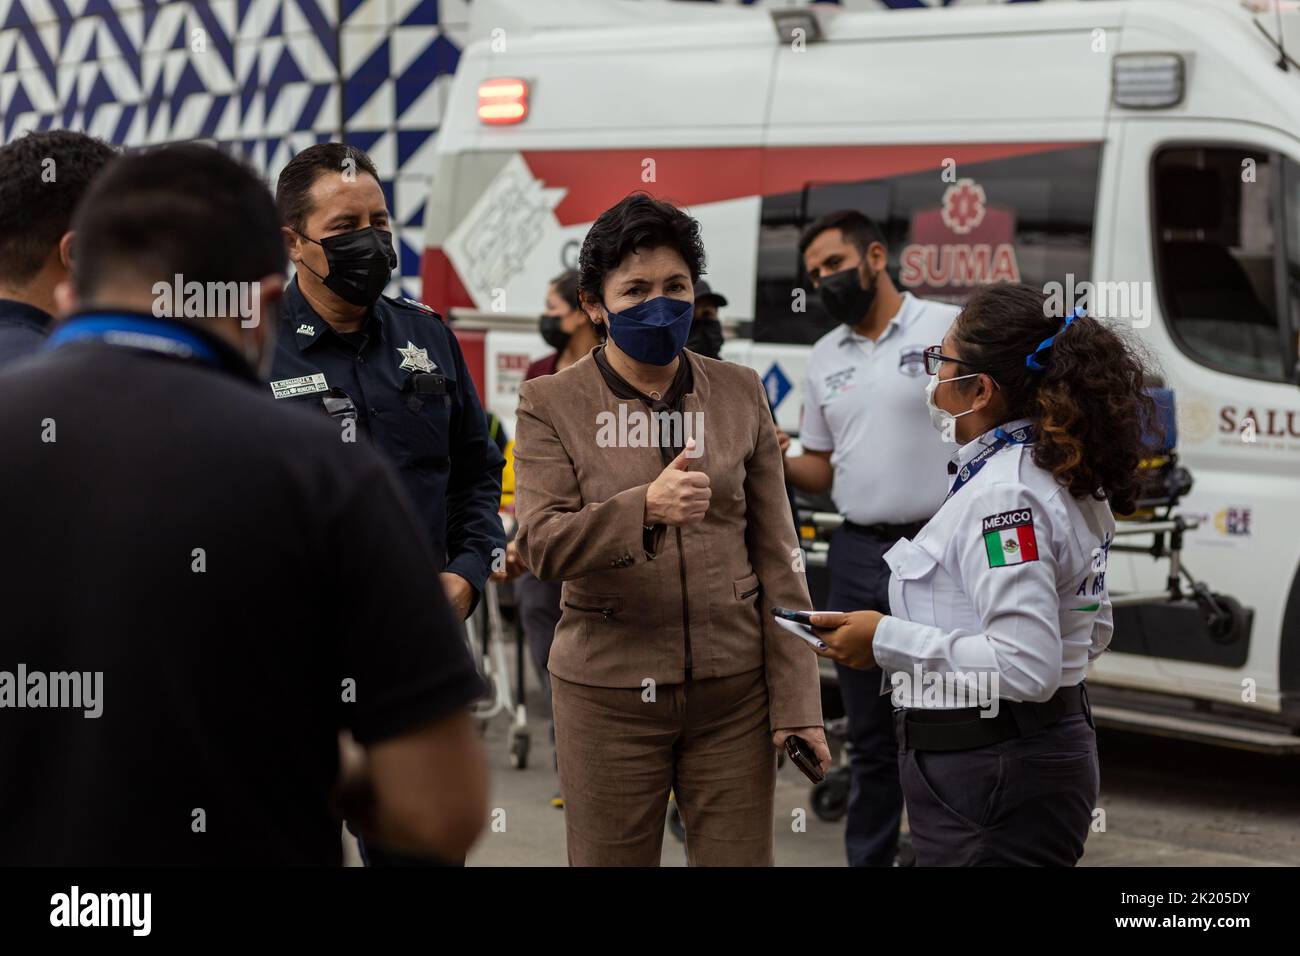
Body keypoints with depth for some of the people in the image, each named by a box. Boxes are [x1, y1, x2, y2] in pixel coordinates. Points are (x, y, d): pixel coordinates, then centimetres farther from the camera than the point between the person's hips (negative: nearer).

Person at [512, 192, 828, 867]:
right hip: (609, 692, -1)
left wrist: (795, 700, 1)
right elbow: (539, 543, -13)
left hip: (734, 690, 2)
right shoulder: (551, 404, -1)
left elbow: (776, 556, 6)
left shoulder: (738, 394, 6)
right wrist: (646, 508, -30)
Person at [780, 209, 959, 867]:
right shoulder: (824, 358, 13)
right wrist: (780, 462, -5)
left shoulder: (952, 328, -4)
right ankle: (868, 858, 23)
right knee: (870, 738, 13)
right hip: (857, 560, 5)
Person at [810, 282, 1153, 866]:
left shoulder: (1003, 495, -20)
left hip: (988, 775, -10)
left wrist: (889, 640, -19)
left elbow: (1026, 667, -26)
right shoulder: (1067, 478, 11)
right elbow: (1092, 634, 19)